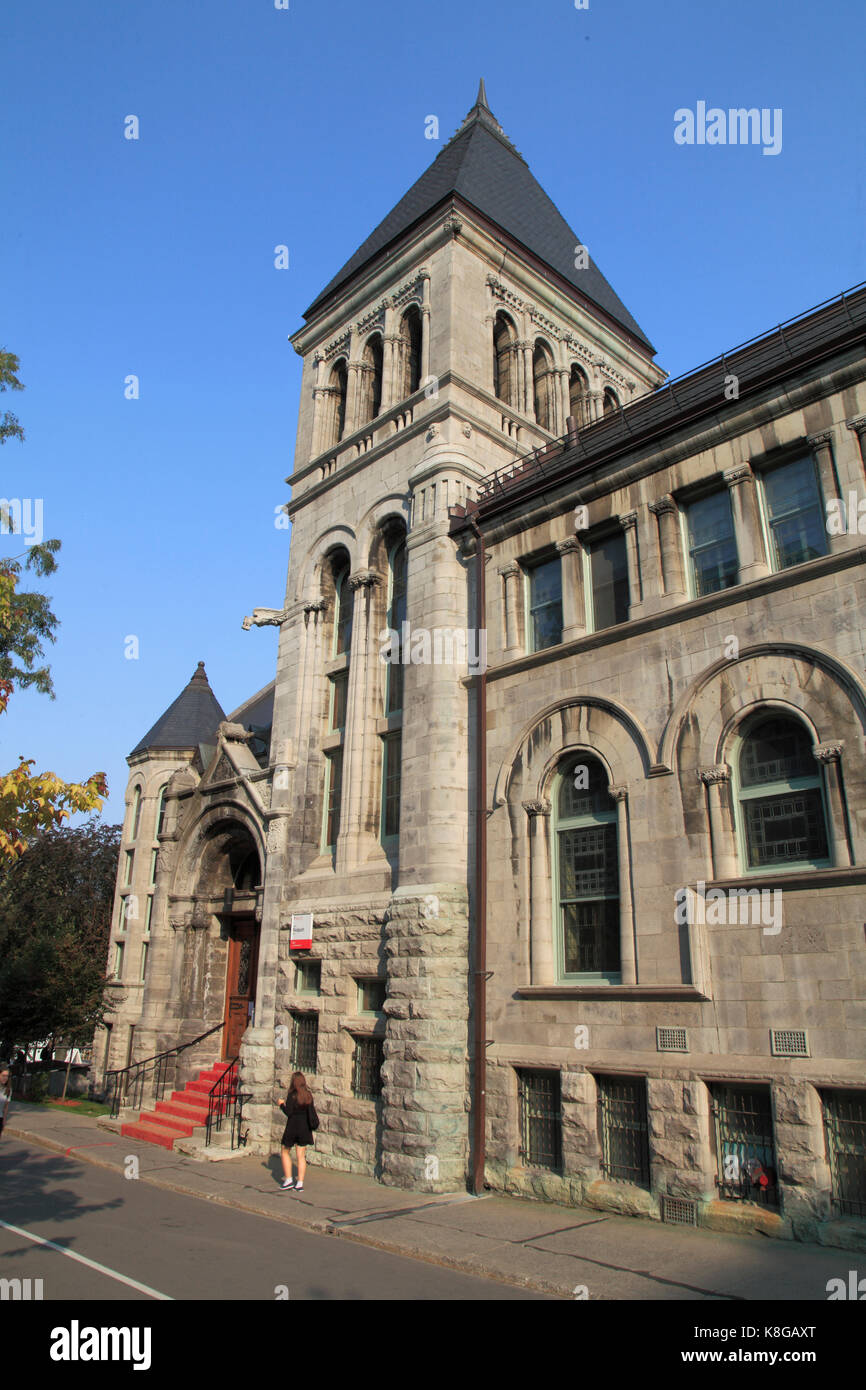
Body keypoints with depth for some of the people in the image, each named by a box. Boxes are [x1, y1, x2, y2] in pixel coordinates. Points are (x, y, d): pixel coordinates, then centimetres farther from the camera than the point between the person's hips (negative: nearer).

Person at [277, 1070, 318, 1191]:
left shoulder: (292, 1095, -14)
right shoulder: (308, 1095, 2)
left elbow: (288, 1112, -17)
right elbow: (311, 1112, 5)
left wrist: (282, 1104, -2)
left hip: (292, 1127, -5)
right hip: (305, 1128, 5)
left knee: (285, 1152, 14)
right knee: (301, 1156, 8)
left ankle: (288, 1180, 8)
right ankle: (300, 1184, 5)